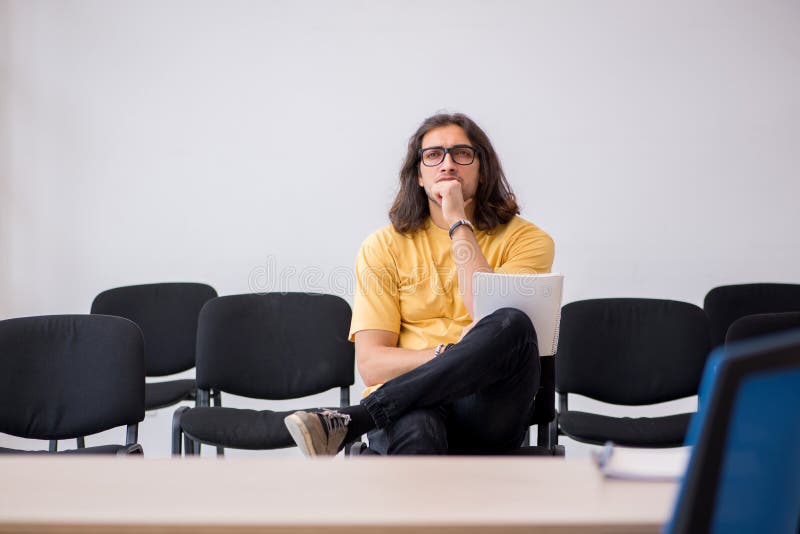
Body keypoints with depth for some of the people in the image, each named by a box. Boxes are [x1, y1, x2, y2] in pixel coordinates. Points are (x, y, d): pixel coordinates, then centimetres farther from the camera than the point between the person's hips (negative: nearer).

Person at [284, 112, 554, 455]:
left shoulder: (524, 239, 8)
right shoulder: (385, 246, 11)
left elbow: (494, 318, -12)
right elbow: (371, 365, 3)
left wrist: (458, 224, -5)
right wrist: (450, 354, -14)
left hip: (486, 411, 2)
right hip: (408, 405, -1)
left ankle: (348, 421, -32)